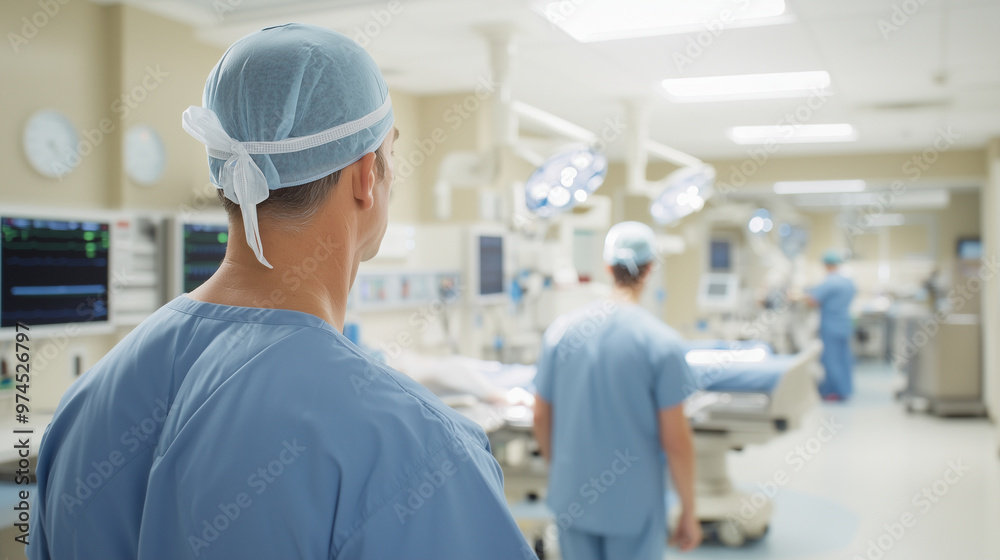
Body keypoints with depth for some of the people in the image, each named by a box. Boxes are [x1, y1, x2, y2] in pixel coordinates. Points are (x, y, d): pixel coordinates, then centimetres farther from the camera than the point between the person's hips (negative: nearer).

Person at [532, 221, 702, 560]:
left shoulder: (560, 331, -3)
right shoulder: (662, 342, -14)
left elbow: (541, 418, 4)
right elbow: (675, 440, -13)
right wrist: (689, 512, -1)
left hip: (571, 499, 4)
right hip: (634, 507, -3)